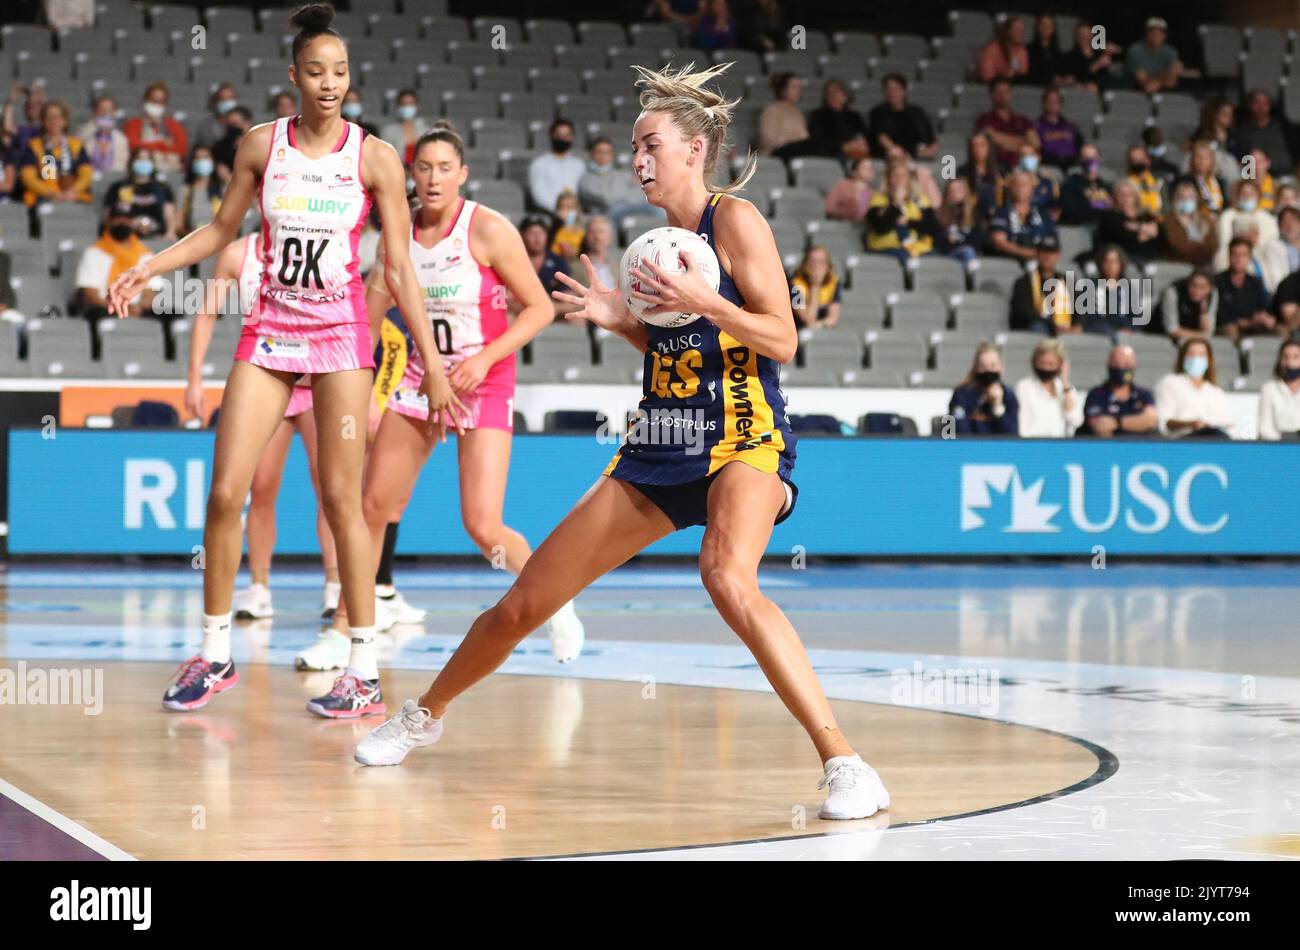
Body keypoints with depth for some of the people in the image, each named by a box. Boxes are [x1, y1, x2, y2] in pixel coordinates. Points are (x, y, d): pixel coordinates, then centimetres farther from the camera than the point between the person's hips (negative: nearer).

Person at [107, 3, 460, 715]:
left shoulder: (374, 158, -5)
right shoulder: (261, 144, 2)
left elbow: (400, 271, -4)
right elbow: (220, 231, 14)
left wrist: (432, 364, -7)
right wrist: (147, 268, 3)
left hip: (340, 335, -3)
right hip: (269, 333, 3)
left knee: (340, 499, -5)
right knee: (224, 494, -3)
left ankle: (365, 671, 0)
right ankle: (215, 655, 11)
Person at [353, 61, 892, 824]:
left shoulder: (734, 219, -9)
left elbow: (781, 340, -14)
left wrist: (701, 300, -26)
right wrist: (621, 320, 5)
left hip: (744, 443, -7)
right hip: (661, 447, 8)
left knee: (727, 578, -38)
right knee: (524, 603, 10)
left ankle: (844, 763, -36)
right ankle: (426, 716, 35)